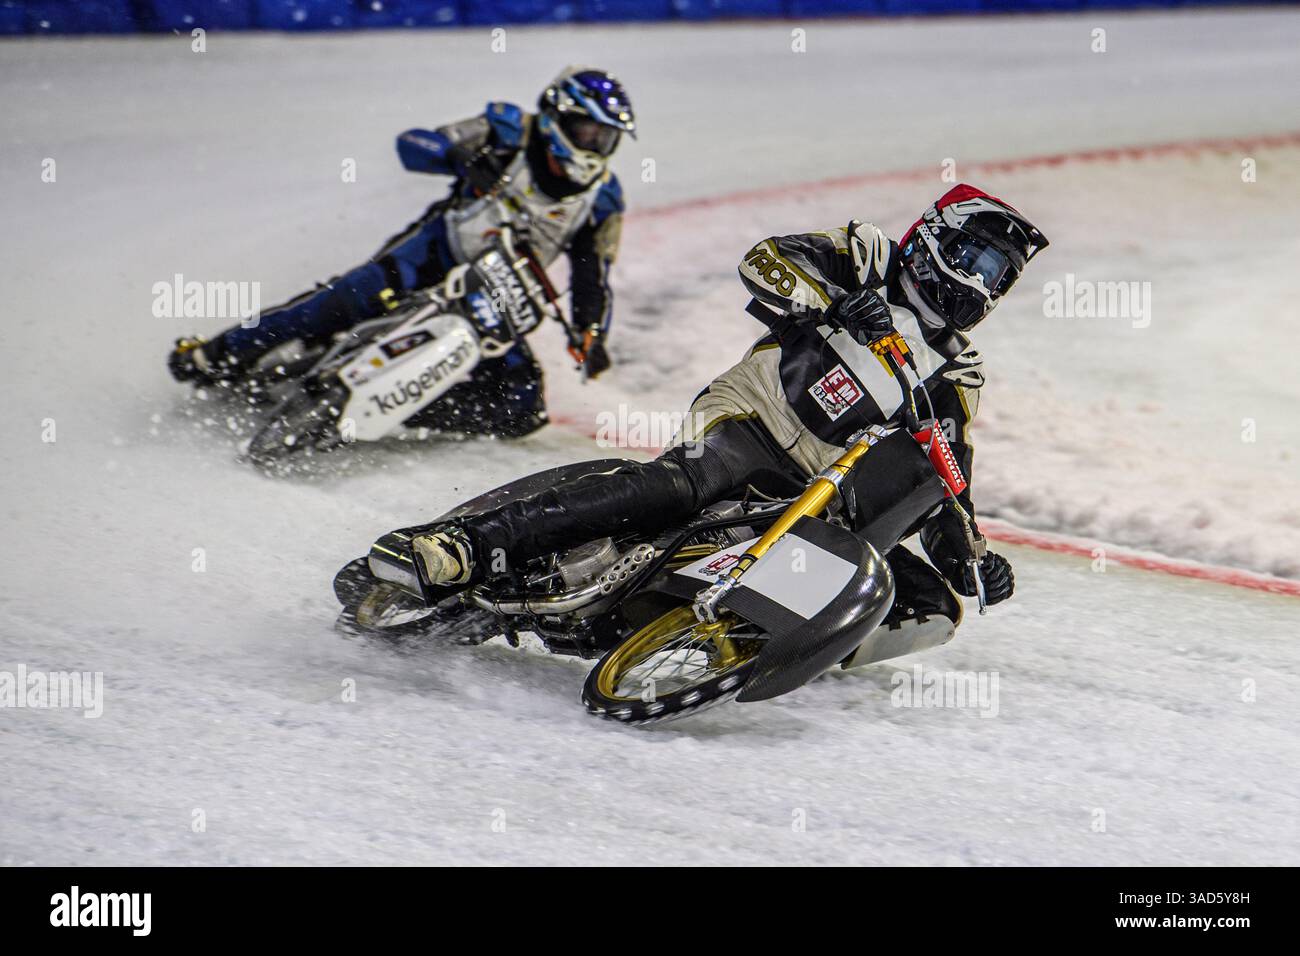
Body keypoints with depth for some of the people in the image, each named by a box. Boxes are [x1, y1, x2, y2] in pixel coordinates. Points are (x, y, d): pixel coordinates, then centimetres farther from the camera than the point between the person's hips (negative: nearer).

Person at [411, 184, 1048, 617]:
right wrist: (834, 305, -22)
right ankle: (475, 544, -41)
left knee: (933, 598, -14)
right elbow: (765, 261, -6)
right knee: (678, 485, -36)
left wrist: (968, 558, 0)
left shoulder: (955, 378, 19)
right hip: (750, 422, -5)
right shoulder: (868, 259, 8)